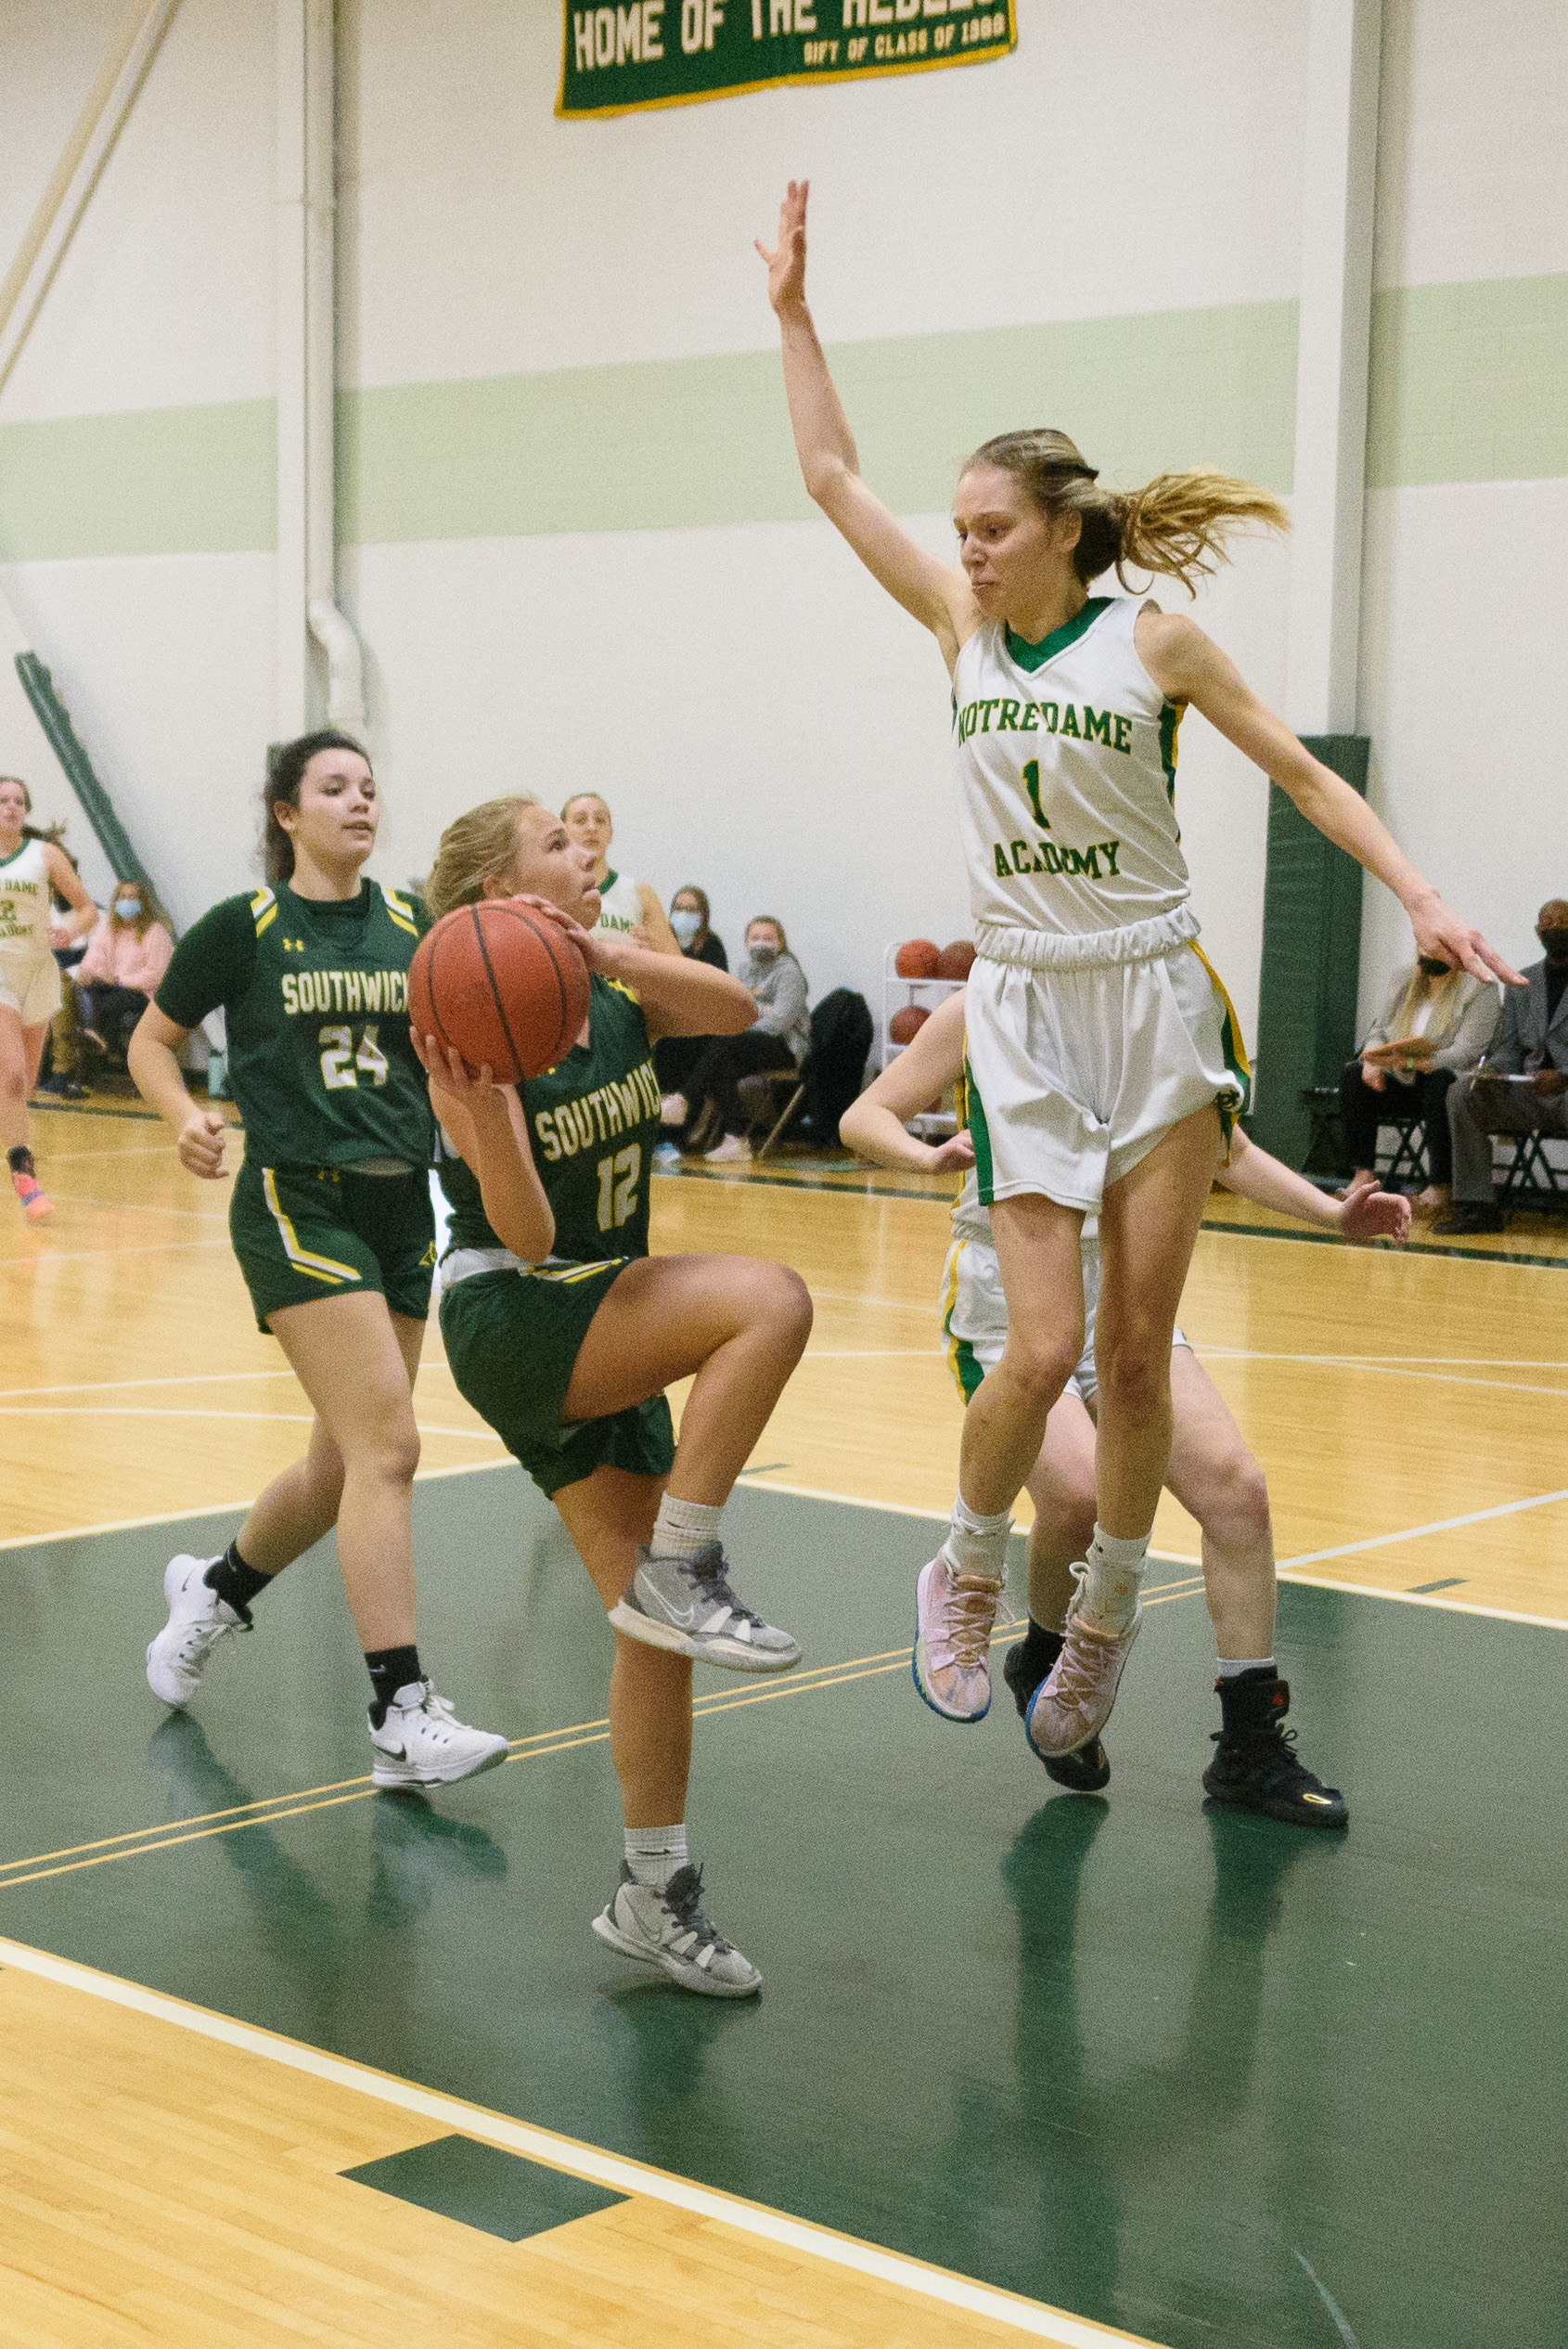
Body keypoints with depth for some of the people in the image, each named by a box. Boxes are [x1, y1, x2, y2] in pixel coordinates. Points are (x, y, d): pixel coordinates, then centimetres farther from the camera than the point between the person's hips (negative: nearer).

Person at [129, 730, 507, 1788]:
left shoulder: (414, 925, 9)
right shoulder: (244, 927, -1)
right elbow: (152, 1041, 8)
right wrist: (186, 1116, -12)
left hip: (402, 1206, 6)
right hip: (298, 1204, -6)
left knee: (348, 1460, 12)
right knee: (386, 1445, -16)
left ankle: (215, 1589, 41)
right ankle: (404, 1719, -13)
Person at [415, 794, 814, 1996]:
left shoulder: (617, 986, 3)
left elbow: (735, 1008, -18)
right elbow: (530, 1237, -21)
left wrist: (599, 948, -29)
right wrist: (478, 1109, -38)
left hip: (606, 1335, 7)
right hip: (511, 1325, -7)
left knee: (660, 1622, 5)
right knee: (770, 1300, -28)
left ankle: (654, 1892, 15)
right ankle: (679, 1569, -20)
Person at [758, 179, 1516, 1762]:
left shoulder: (1151, 642, -3)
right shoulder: (961, 629, 3)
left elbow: (1297, 770, 2)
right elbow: (833, 476, 6)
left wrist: (1420, 897, -6)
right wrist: (793, 310, 6)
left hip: (1153, 1003, -1)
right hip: (1022, 1010, 1)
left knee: (1137, 1349, 2)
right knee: (1044, 1346, -9)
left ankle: (1106, 1608, 20)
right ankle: (964, 1570, 17)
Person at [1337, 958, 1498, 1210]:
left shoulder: (1480, 990, -7)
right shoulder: (1404, 980, 14)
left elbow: (1466, 1052, -18)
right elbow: (1379, 1029, 14)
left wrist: (1412, 1062, -33)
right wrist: (1373, 1060, -11)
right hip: (1405, 1081, 5)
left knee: (1439, 1081, -39)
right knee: (1353, 1075, -19)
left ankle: (1440, 1185, -35)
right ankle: (1363, 1174, -25)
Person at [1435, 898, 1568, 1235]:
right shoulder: (1520, 983, 19)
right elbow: (1509, 1049, 17)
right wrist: (1491, 1069, -7)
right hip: (1528, 1094, 5)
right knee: (1463, 1092, -20)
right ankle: (1477, 1206, -23)